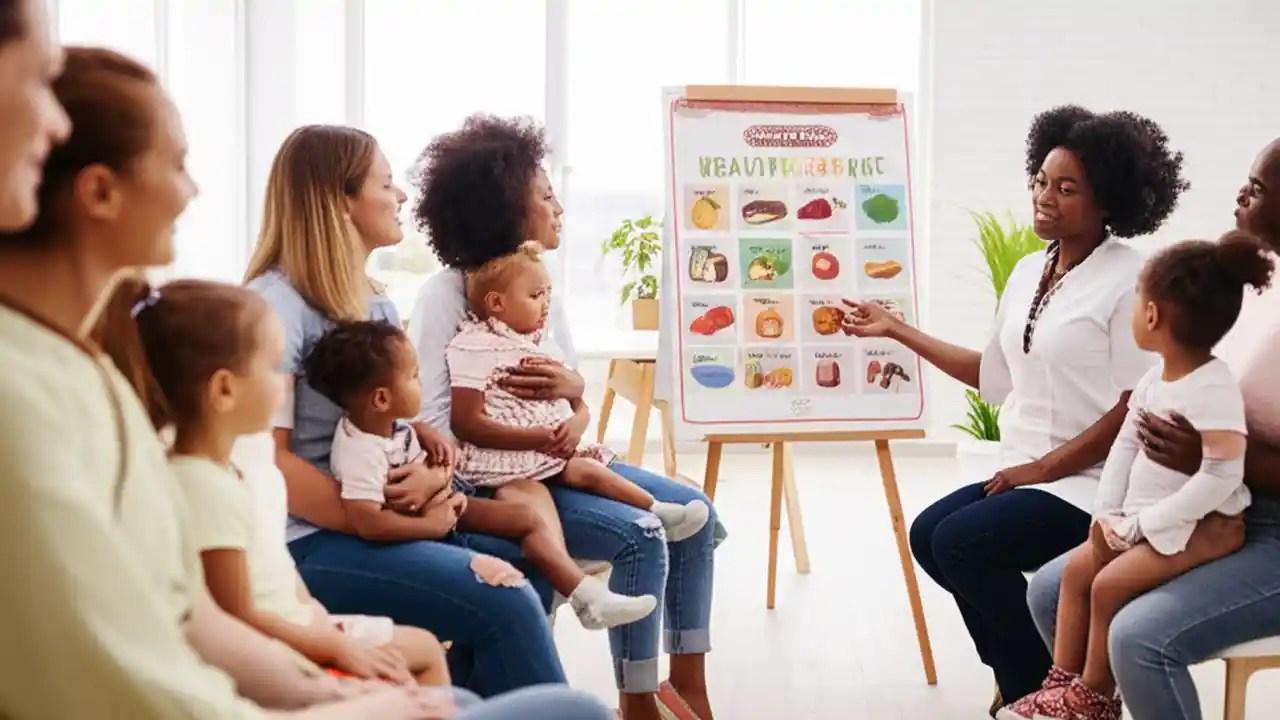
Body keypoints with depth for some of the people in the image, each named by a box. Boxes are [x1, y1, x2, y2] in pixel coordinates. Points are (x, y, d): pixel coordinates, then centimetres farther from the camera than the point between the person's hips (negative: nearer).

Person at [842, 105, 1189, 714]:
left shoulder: (1129, 281, -15)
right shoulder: (1028, 272, 9)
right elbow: (997, 376, 16)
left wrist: (1045, 466, -17)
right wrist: (897, 330, 17)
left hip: (1093, 482, -8)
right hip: (1029, 473, 8)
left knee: (961, 542, -19)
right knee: (929, 535, 1)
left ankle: (1050, 686, 3)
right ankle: (1024, 675, 18)